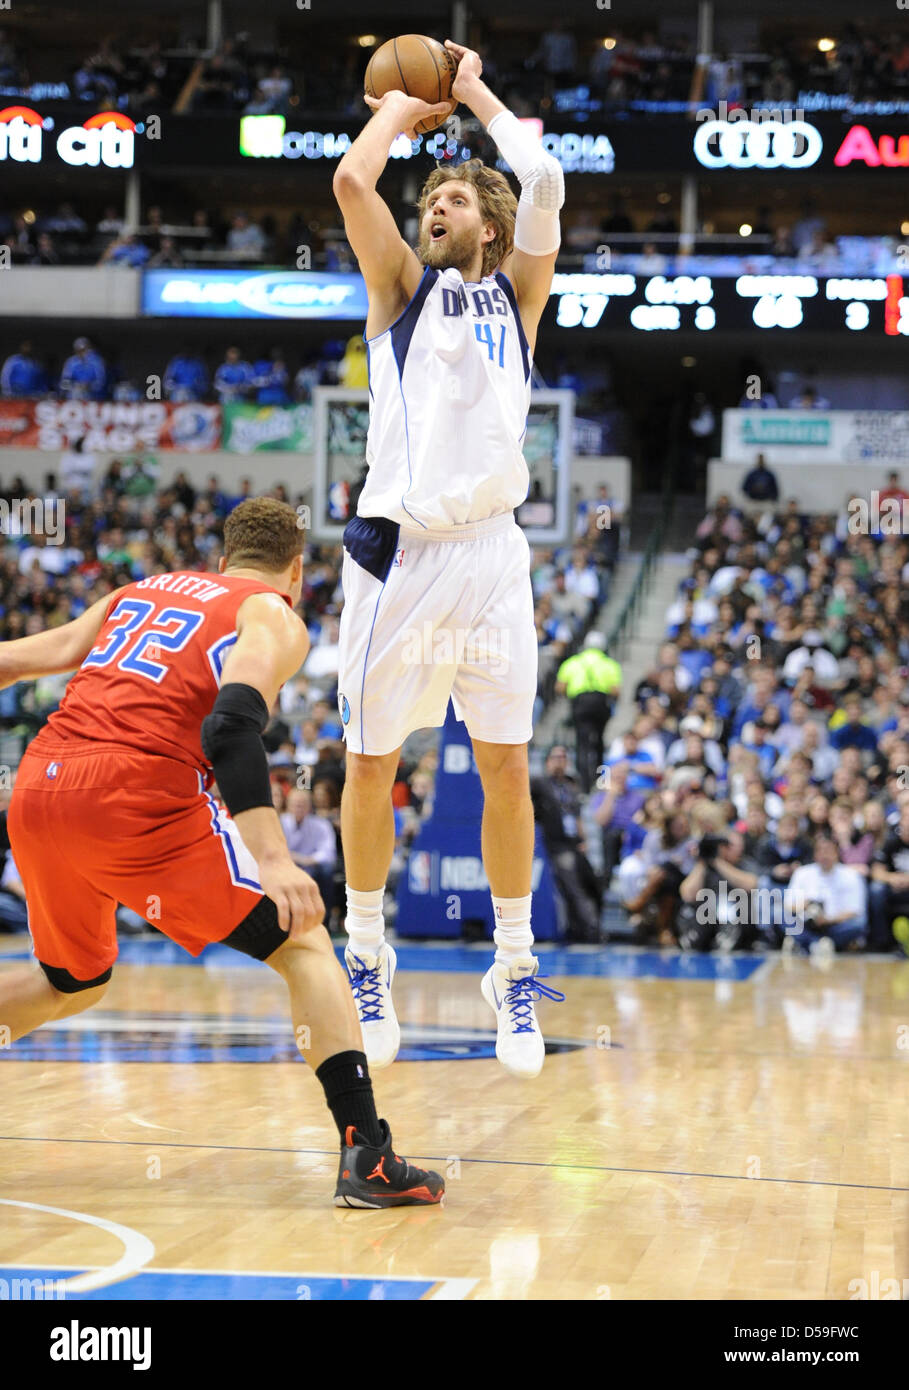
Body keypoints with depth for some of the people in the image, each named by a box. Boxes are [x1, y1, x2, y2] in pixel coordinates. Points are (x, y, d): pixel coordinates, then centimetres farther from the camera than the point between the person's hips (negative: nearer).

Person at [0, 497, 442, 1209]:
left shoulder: (140, 591, 27)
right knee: (304, 946, 5)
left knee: (72, 984, 29)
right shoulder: (274, 618, 9)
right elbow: (231, 724, -11)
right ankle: (368, 1158, -8)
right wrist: (271, 858, -21)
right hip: (138, 794, -6)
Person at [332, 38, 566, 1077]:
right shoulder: (403, 284, 12)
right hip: (398, 550, -1)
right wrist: (402, 105, 12)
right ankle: (367, 958, 18)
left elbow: (543, 182, 0)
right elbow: (353, 182, -4)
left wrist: (476, 94, 13)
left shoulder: (517, 292, 15)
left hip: (491, 552, 1)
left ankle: (513, 970, 10)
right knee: (371, 762, 3)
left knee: (505, 766, 0)